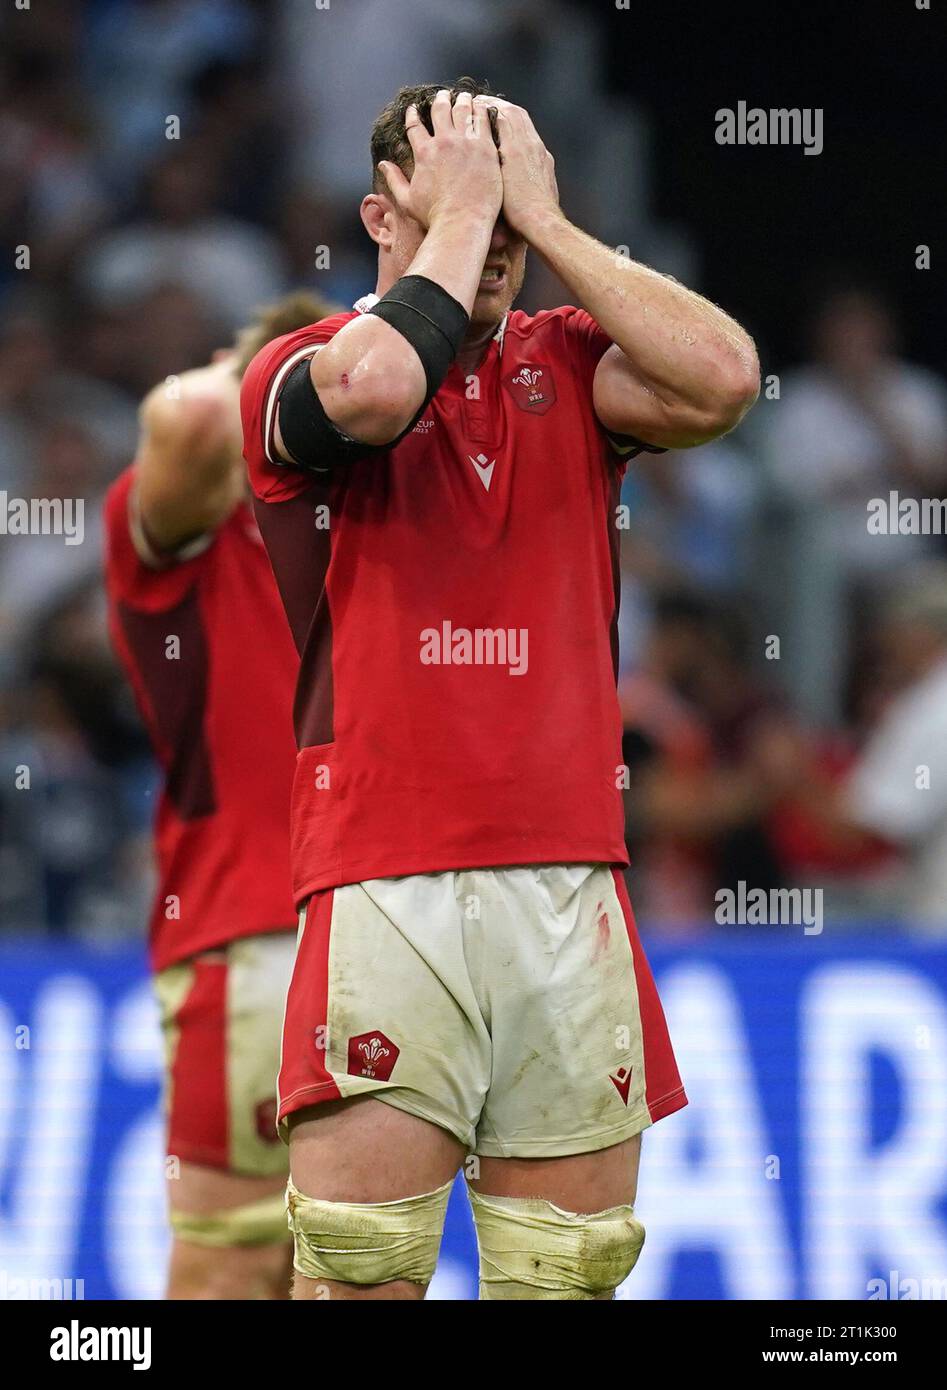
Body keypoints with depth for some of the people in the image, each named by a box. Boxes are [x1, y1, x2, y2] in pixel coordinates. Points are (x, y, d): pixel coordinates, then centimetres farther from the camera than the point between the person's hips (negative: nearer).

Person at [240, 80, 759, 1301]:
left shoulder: (566, 366, 13)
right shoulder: (300, 371, 4)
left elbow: (722, 378, -6)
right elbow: (374, 387, -20)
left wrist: (542, 215, -1)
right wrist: (461, 214, -6)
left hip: (570, 878, 3)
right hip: (381, 876, -3)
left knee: (573, 1265, 4)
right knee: (361, 1268, -8)